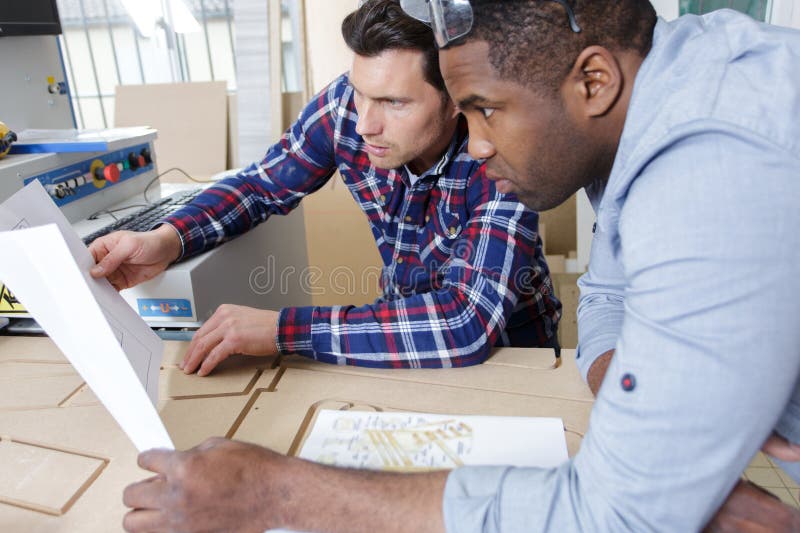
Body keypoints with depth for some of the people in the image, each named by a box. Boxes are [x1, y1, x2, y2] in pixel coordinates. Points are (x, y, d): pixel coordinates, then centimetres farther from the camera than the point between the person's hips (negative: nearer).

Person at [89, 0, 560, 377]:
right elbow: (262, 185, -3)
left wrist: (281, 329, -38)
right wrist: (167, 240, -21)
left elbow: (469, 323, -39)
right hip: (403, 328, 4)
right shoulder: (345, 105, -17)